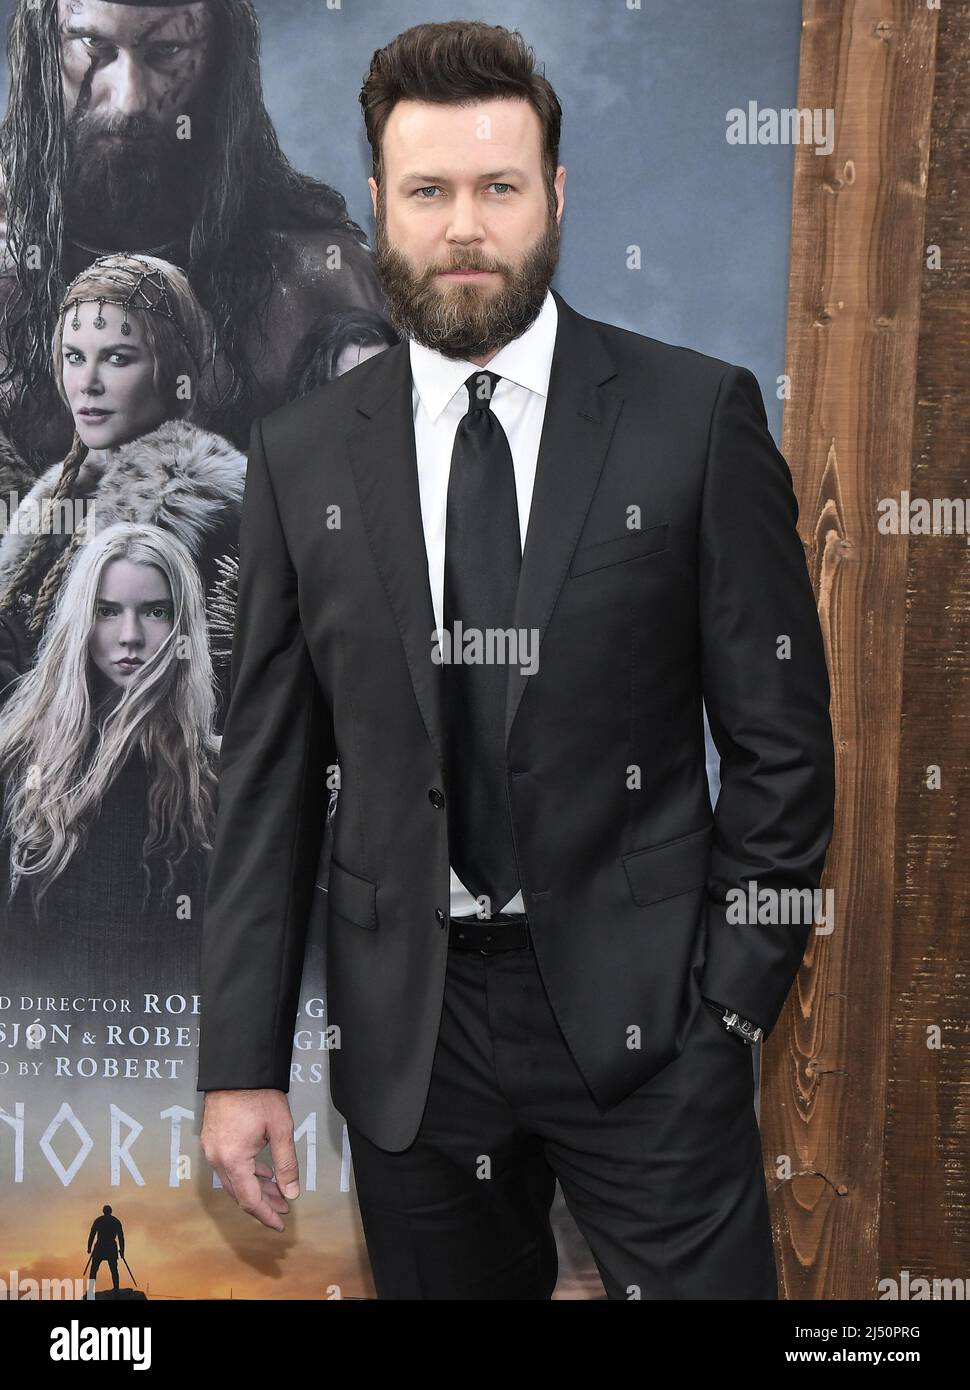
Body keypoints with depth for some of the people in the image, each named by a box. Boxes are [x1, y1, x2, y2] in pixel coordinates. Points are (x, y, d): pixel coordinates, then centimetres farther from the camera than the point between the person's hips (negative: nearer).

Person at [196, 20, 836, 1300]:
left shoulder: (699, 415, -3)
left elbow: (782, 737, -1)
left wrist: (732, 1003, -5)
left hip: (640, 1015, -2)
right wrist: (242, 1062, 1)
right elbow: (269, 774, 3)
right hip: (408, 1031, 2)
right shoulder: (302, 456, 3)